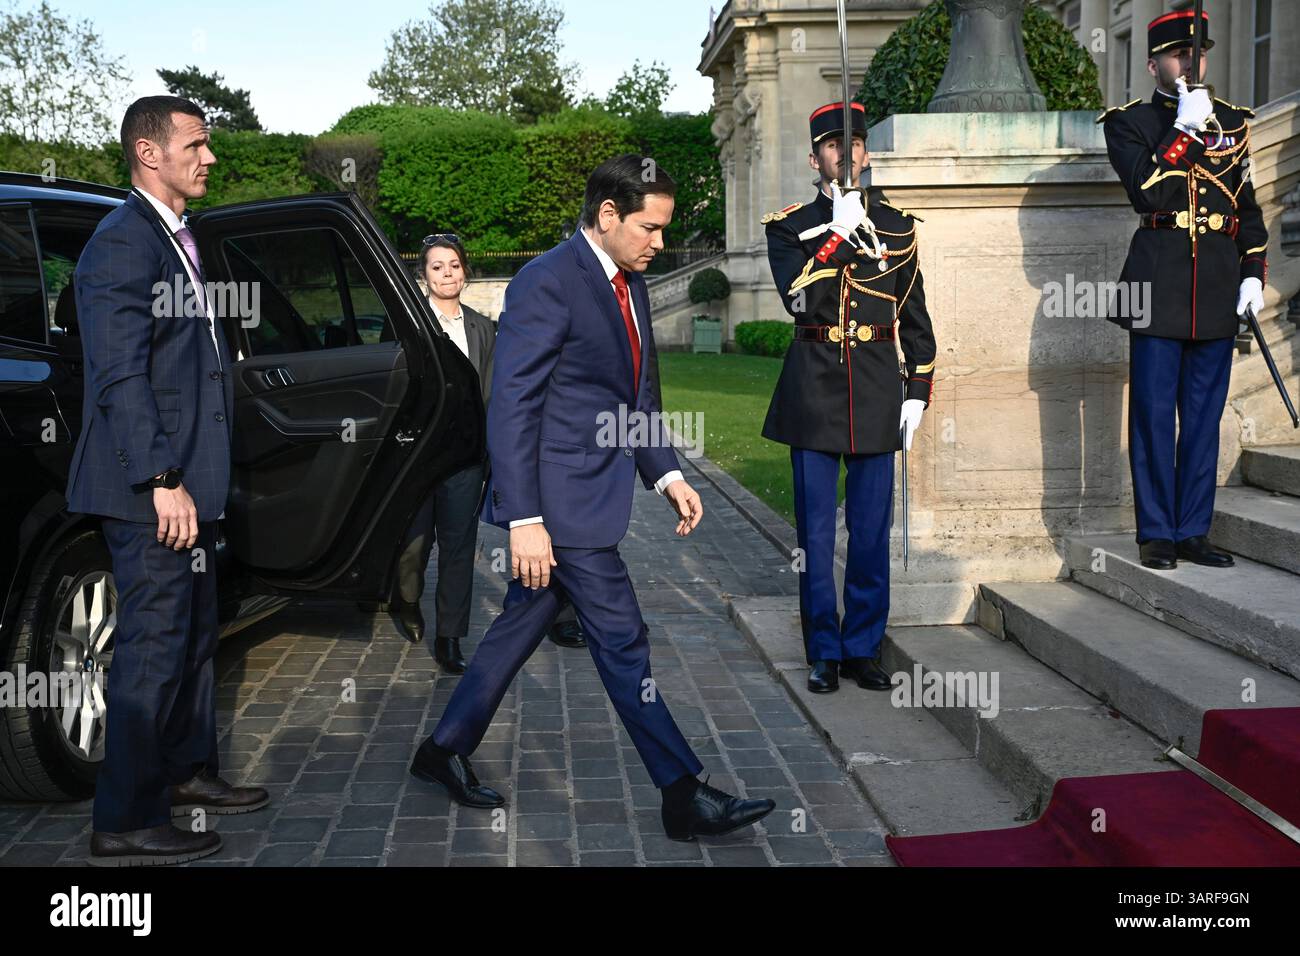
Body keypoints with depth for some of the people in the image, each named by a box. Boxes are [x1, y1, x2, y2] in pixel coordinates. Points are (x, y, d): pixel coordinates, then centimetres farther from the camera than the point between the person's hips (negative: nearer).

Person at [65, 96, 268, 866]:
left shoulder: (176, 238, 17)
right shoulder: (125, 242, -14)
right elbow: (121, 376, -20)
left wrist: (198, 478, 18)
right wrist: (162, 481, -23)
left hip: (189, 482, 10)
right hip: (153, 488, -10)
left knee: (194, 631, 19)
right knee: (154, 645, -4)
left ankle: (187, 771, 36)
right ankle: (127, 824, 6)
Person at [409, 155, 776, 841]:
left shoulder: (629, 283, 12)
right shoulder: (547, 282, -16)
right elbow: (511, 407, -18)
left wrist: (667, 475, 11)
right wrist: (524, 520, -21)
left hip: (593, 493, 9)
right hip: (561, 499, -9)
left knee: (523, 622, 17)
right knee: (622, 644, -1)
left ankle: (445, 750, 32)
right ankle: (683, 796, 9)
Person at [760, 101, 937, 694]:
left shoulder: (896, 226, 9)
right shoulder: (790, 226, 3)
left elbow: (915, 316, 11)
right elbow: (798, 299, -15)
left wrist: (918, 391, 6)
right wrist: (839, 233, -19)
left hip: (877, 388, 2)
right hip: (813, 389, -1)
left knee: (872, 528, 6)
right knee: (815, 529, 4)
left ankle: (864, 648, 18)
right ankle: (824, 652, 15)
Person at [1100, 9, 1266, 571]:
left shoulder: (1232, 122, 14)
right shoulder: (1129, 122, 2)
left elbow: (1249, 207, 16)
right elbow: (1146, 191, -14)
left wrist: (1254, 272, 6)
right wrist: (1183, 129, -15)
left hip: (1219, 286, 4)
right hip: (1159, 282, -4)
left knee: (1204, 414, 7)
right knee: (1154, 413, -1)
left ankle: (1194, 532, 15)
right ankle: (1157, 535, 8)